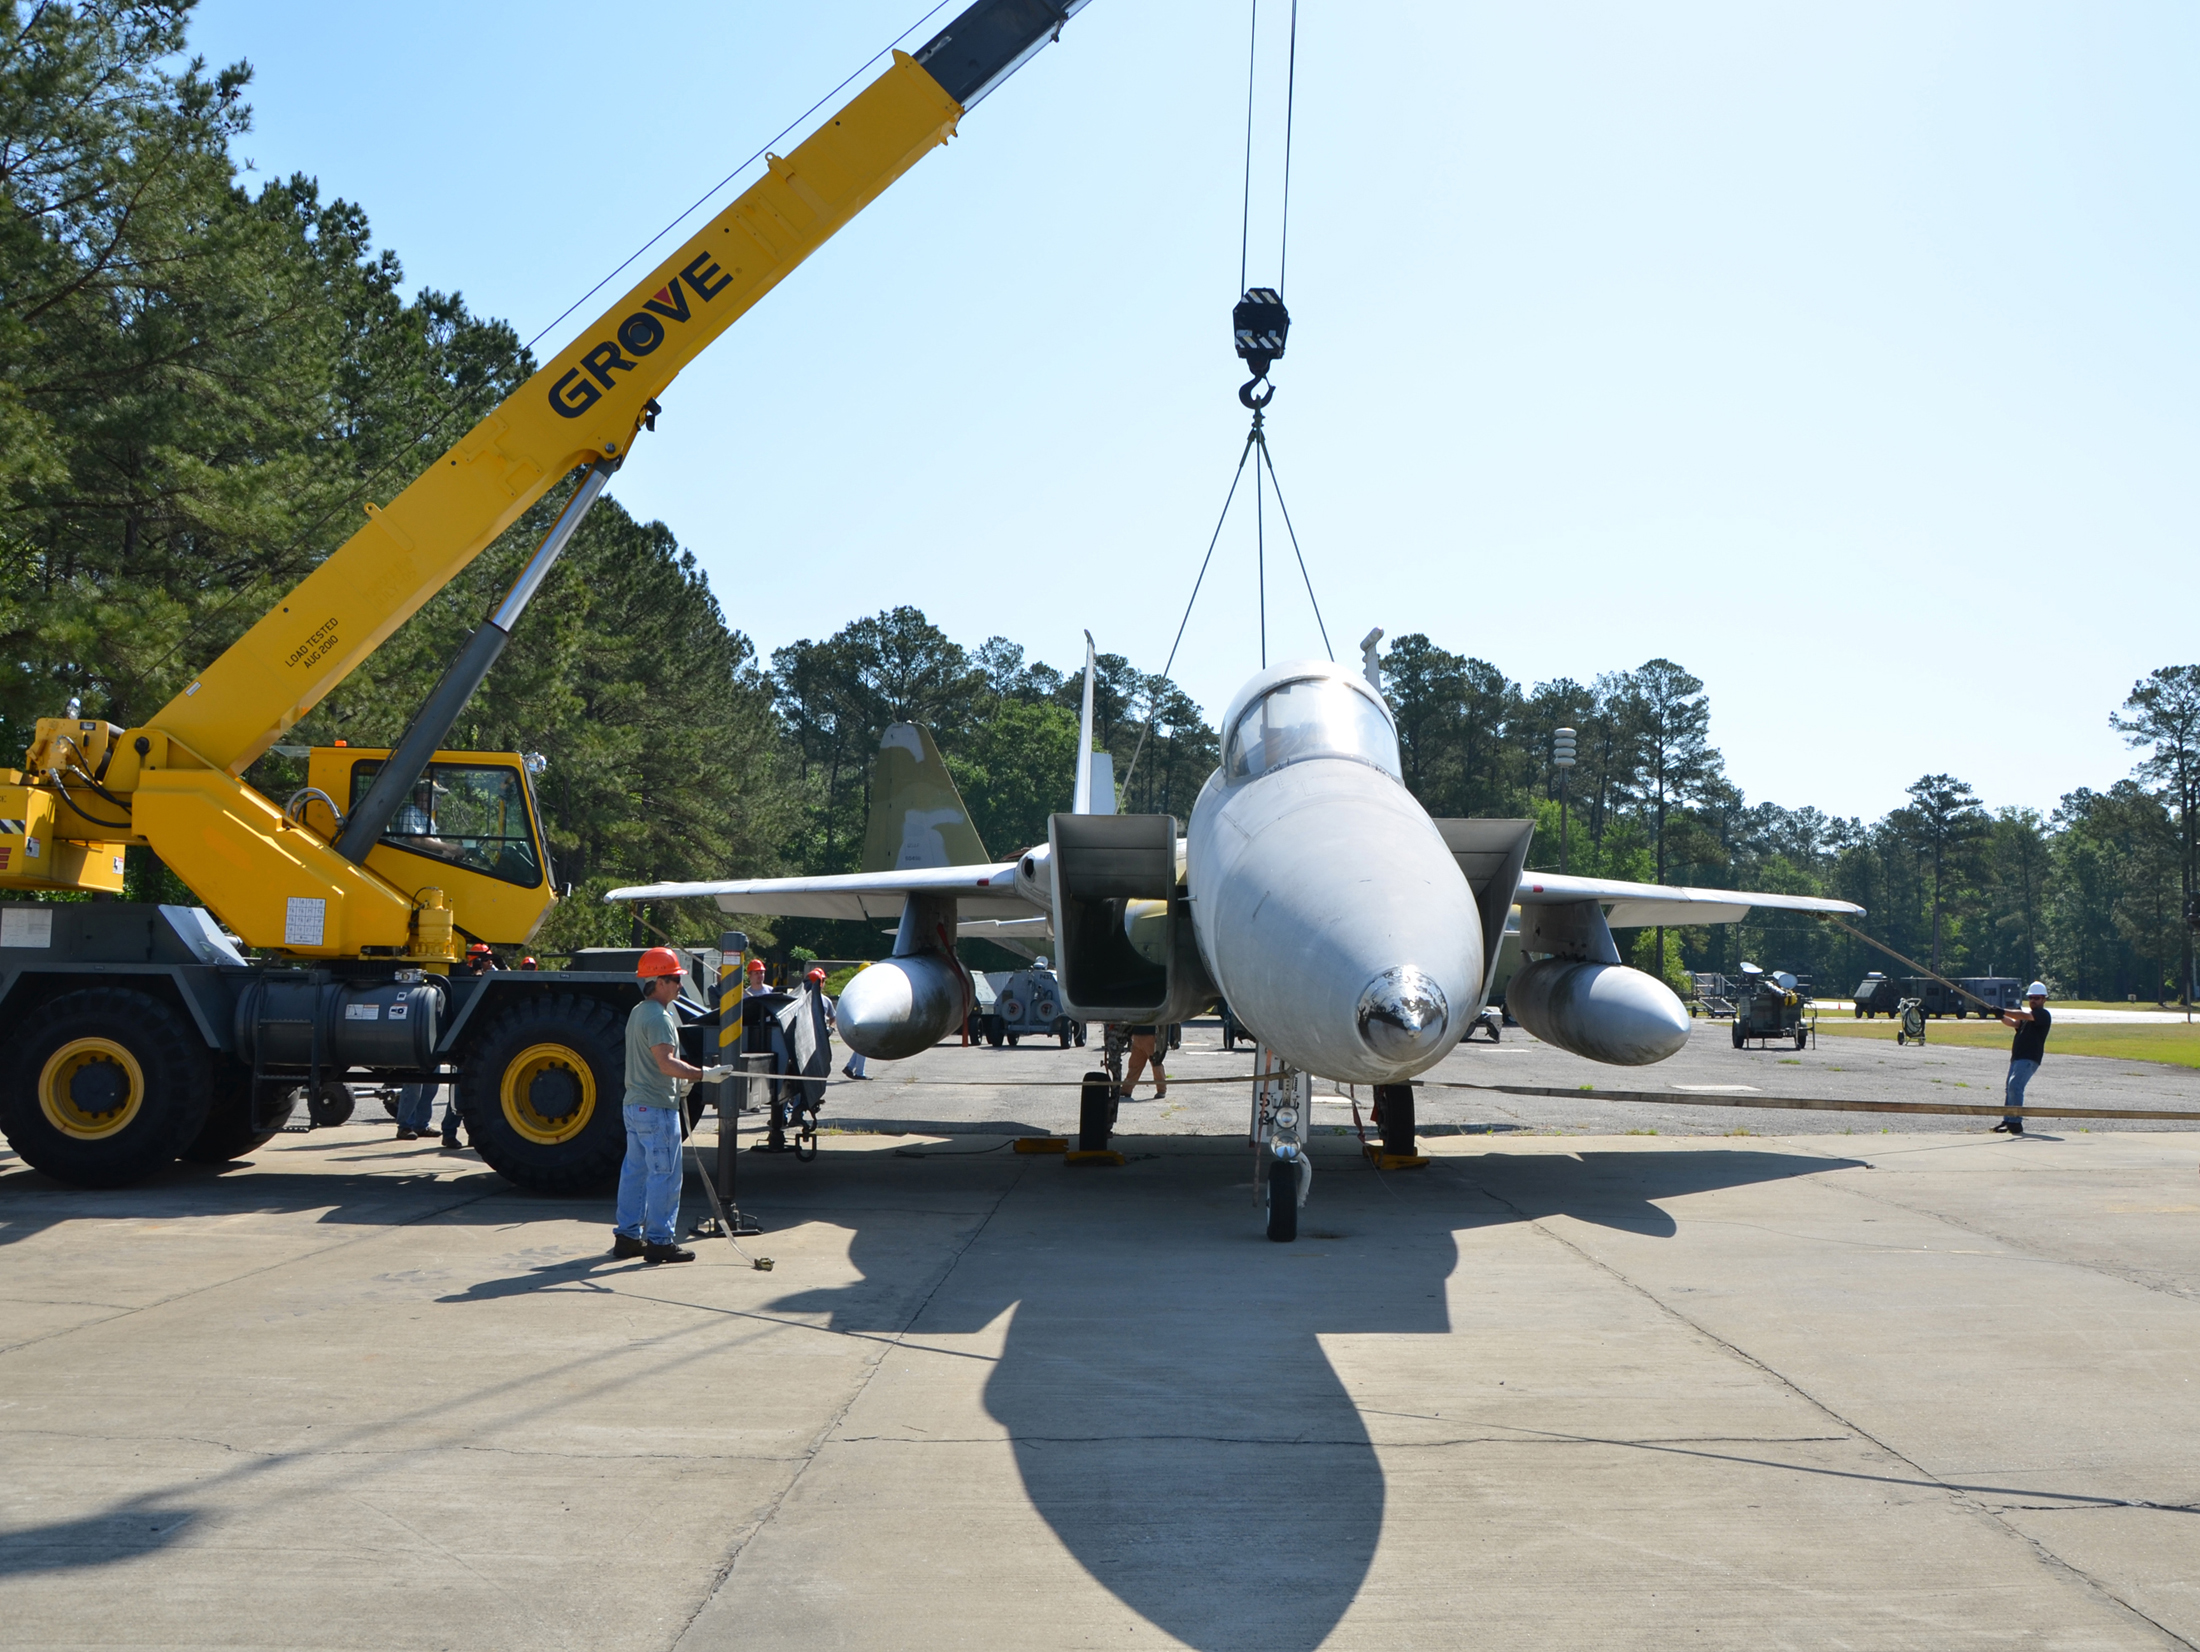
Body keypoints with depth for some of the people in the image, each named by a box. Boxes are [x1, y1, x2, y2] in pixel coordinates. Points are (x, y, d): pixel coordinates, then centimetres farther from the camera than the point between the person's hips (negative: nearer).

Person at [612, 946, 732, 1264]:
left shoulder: (638, 1013, 16)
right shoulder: (659, 1017, -17)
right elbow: (666, 1063, -27)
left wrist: (682, 1080, 28)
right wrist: (702, 1075, -31)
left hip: (634, 1104, 10)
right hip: (656, 1108, -10)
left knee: (635, 1171, 14)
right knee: (664, 1175, -5)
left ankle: (627, 1236, 19)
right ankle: (659, 1241, -2)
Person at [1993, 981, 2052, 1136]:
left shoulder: (2043, 1015, -4)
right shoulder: (2029, 1013, 23)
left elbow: (2023, 1015, -21)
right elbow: (2014, 1023, 8)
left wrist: (2003, 1011, -29)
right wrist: (2001, 1017, -12)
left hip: (2029, 1059, -10)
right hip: (2017, 1057, 10)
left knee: (2015, 1085, -21)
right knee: (2009, 1087, 11)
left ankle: (2016, 1123, -21)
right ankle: (2008, 1121, 20)